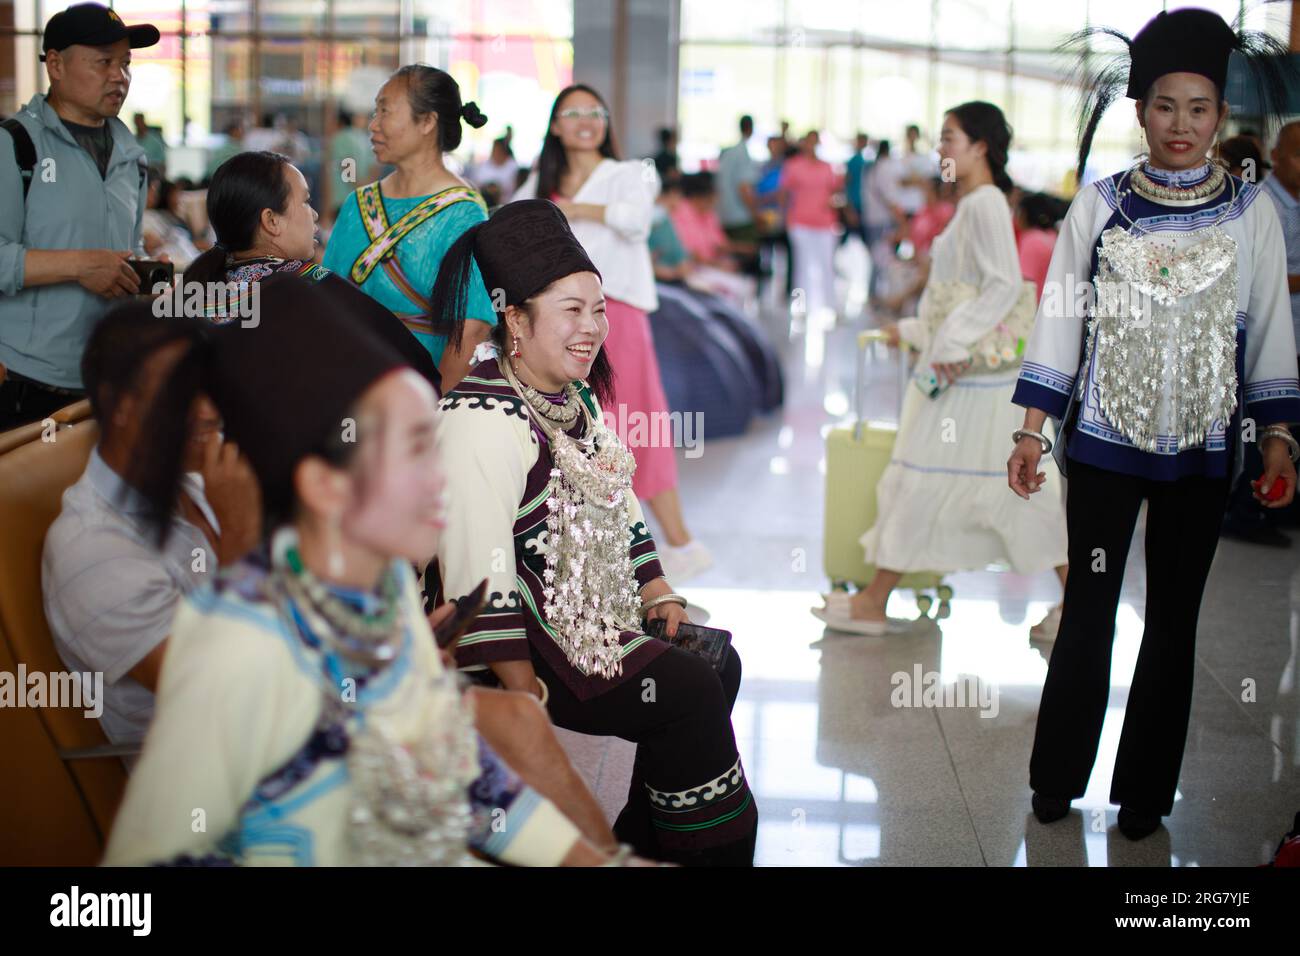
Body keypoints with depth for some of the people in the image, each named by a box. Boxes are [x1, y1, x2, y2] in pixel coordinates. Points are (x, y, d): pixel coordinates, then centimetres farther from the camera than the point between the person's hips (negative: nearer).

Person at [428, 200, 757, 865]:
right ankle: (711, 850, 3)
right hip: (527, 635, -10)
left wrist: (658, 593, 9)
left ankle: (644, 843, 11)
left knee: (719, 664, 5)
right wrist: (523, 693, -27)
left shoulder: (578, 399, 10)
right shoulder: (483, 420, -22)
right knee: (691, 696, -14)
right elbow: (478, 571, -27)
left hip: (597, 608, 10)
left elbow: (620, 507, 21)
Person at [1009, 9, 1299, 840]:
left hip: (1202, 451, 1)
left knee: (1174, 619, 9)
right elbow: (1059, 318, 1)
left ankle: (1146, 790, 21)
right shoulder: (1100, 204, 0)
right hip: (1105, 440, -1)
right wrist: (1032, 430, -3)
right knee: (1088, 610, 6)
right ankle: (1058, 777, 21)